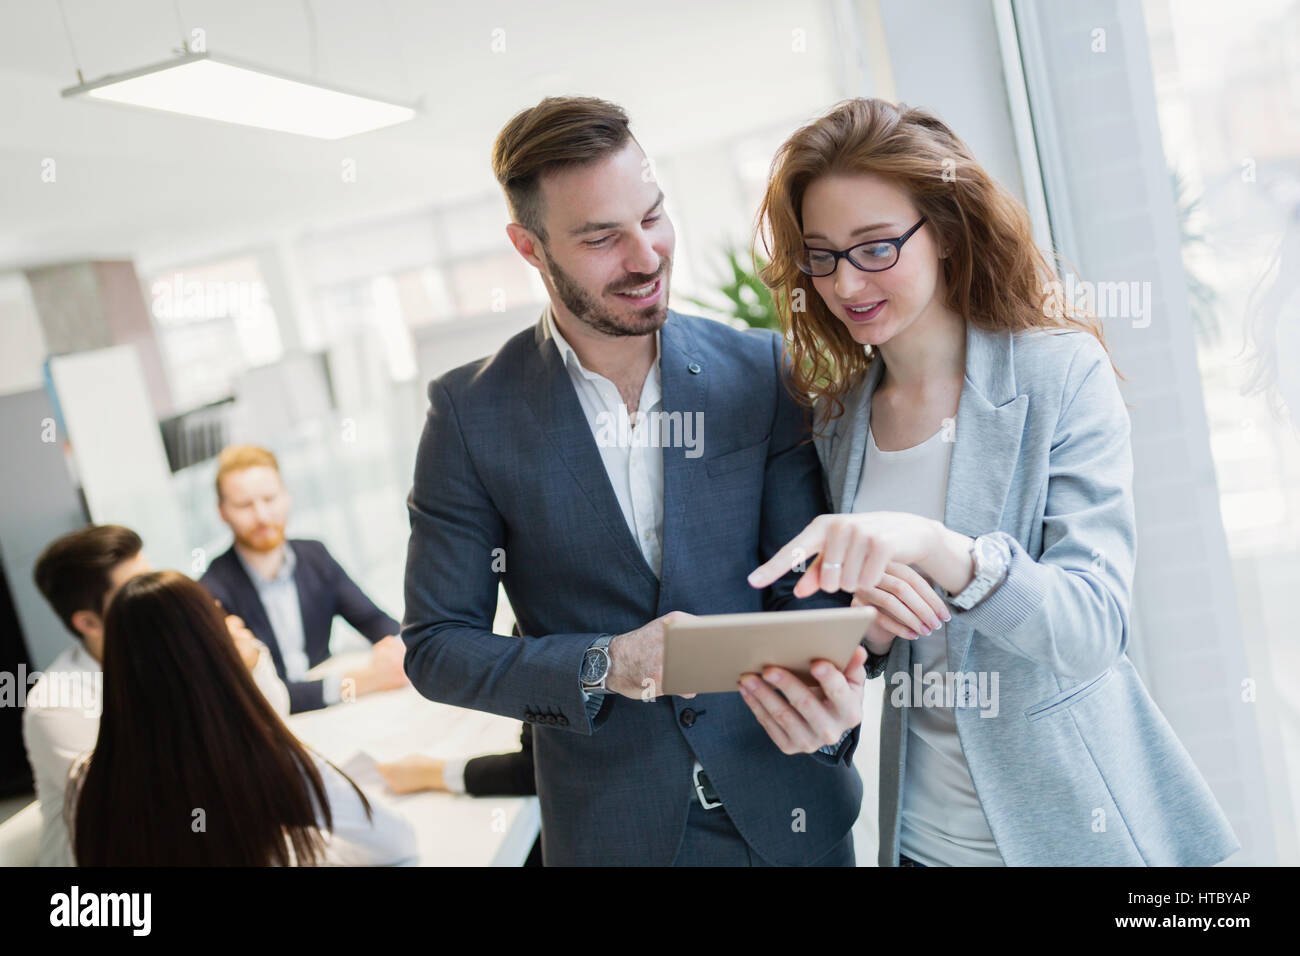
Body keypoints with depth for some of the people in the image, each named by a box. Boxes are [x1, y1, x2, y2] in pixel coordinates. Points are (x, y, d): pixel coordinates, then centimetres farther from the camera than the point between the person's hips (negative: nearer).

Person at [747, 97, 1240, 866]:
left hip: (1078, 825, -3)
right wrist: (869, 626, -14)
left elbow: (1095, 629, -20)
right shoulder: (839, 417, 1)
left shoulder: (1061, 373, -12)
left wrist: (936, 547, -35)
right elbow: (867, 652, 8)